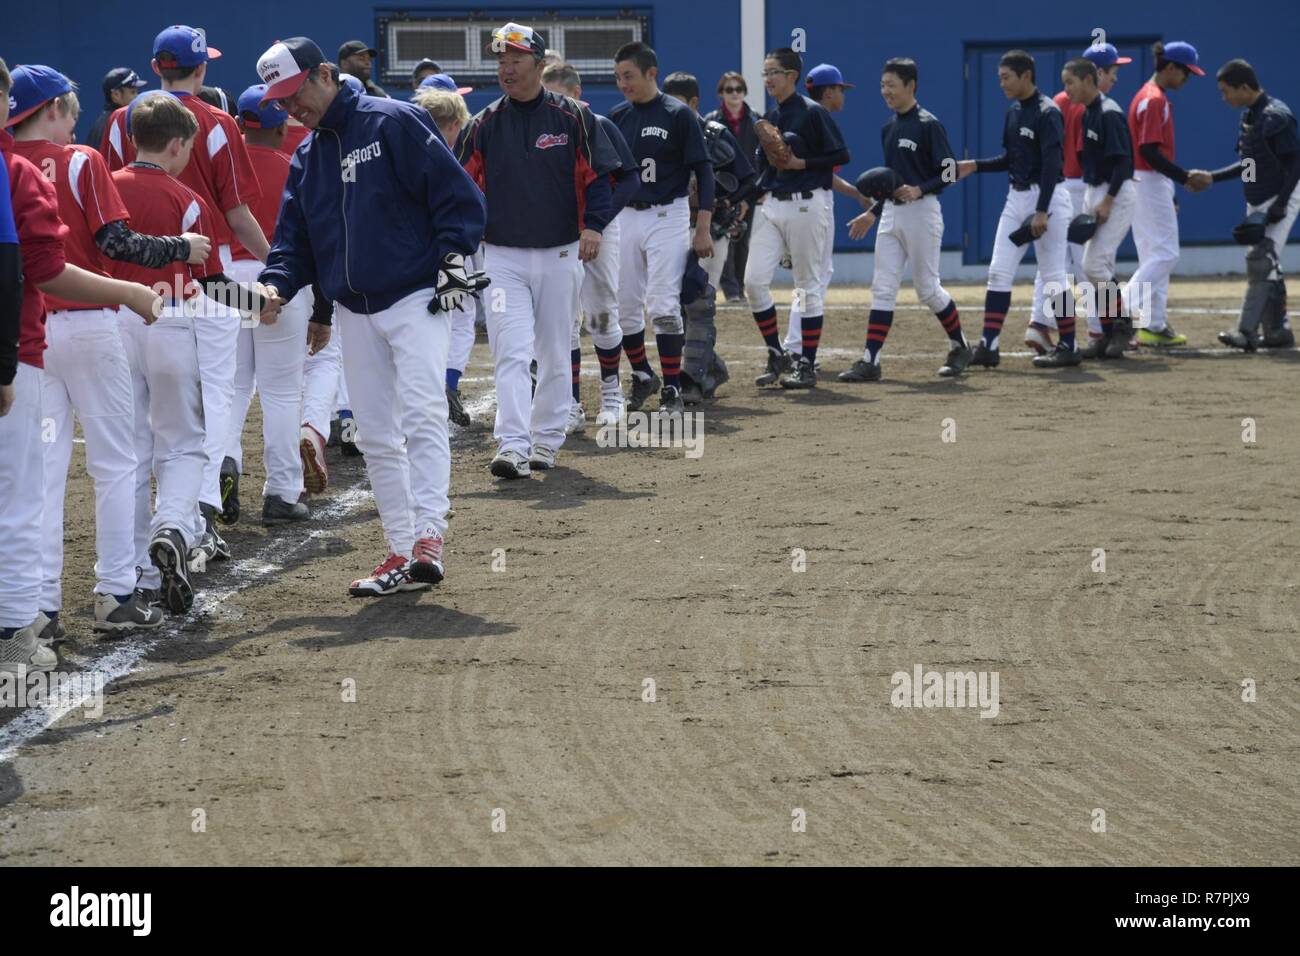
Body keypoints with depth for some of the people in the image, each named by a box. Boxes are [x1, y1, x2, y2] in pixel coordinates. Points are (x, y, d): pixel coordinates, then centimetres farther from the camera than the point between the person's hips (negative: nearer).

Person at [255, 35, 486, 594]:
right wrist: (276, 285, -7)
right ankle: (401, 555, 10)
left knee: (421, 417, -20)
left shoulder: (394, 123, -7)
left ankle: (428, 539, -27)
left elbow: (457, 195, -9)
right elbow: (295, 240, 13)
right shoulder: (306, 161, 14)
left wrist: (452, 263, -15)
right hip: (354, 312, 7)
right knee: (376, 438, 6)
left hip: (415, 299, -7)